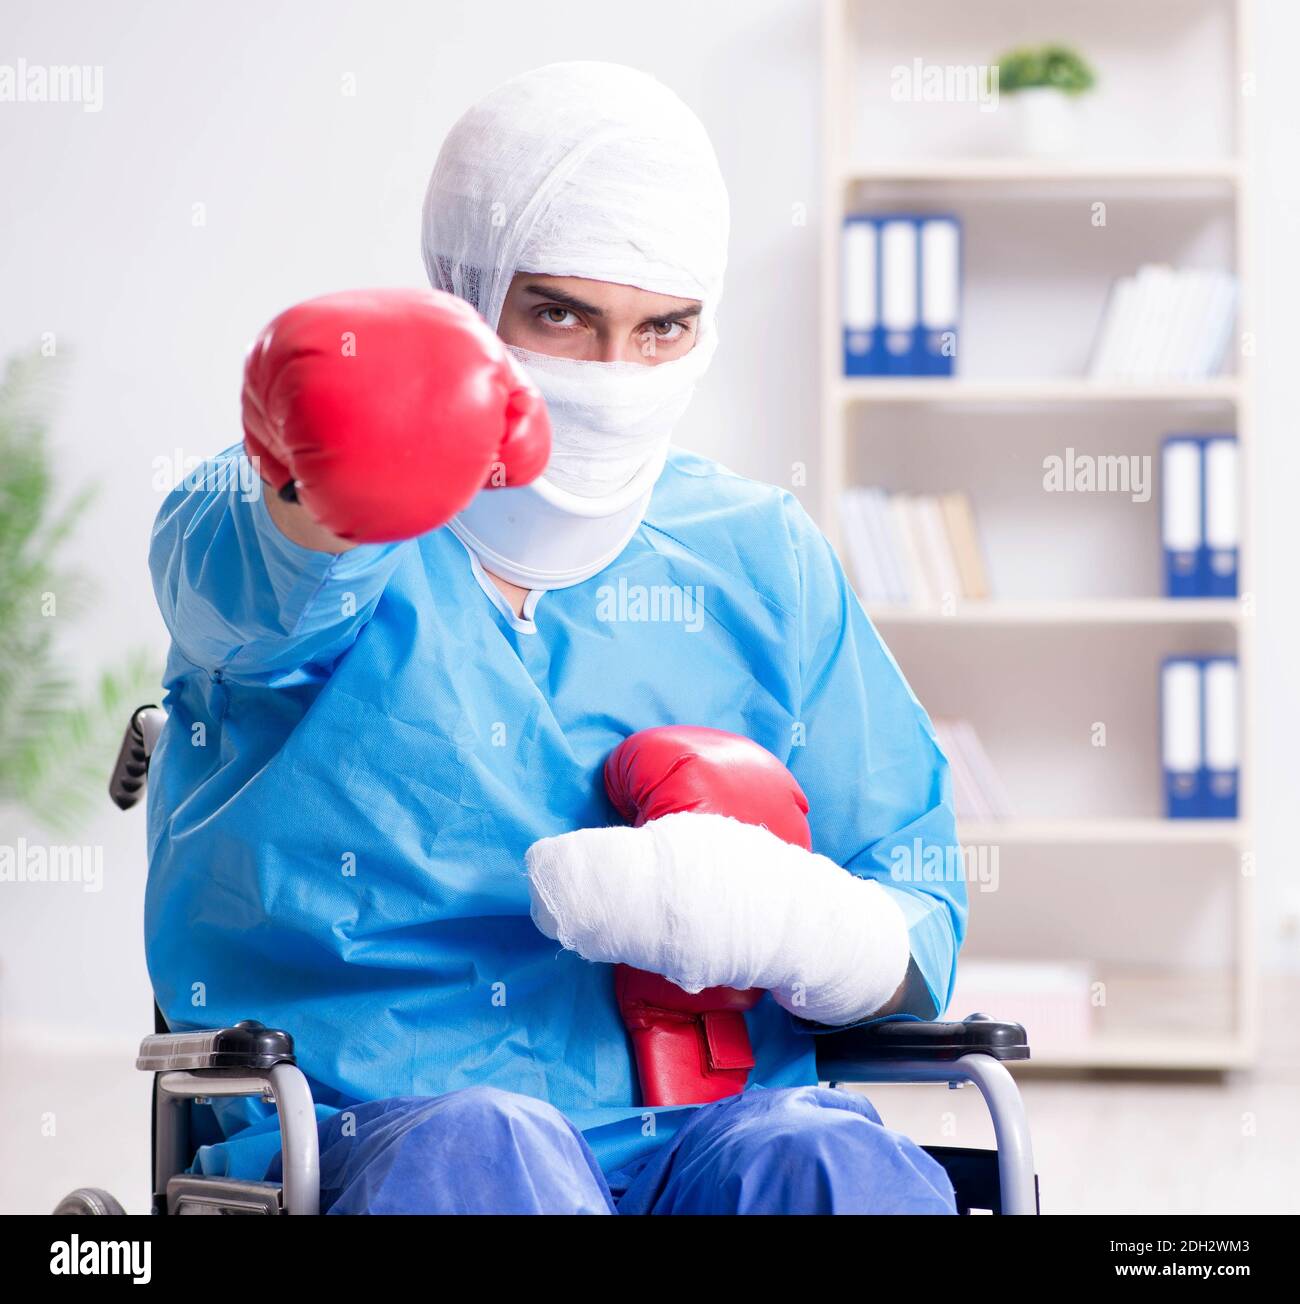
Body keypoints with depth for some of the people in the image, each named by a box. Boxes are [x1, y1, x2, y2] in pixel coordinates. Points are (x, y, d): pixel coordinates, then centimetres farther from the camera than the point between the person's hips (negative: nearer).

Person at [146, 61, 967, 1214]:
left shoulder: (759, 559, 15)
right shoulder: (254, 510, 6)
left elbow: (920, 942, 15)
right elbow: (254, 599, -21)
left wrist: (780, 925, -10)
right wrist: (331, 503, -45)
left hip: (707, 1125, 2)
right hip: (367, 1123, -2)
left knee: (843, 1164, -31)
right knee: (478, 1149, -37)